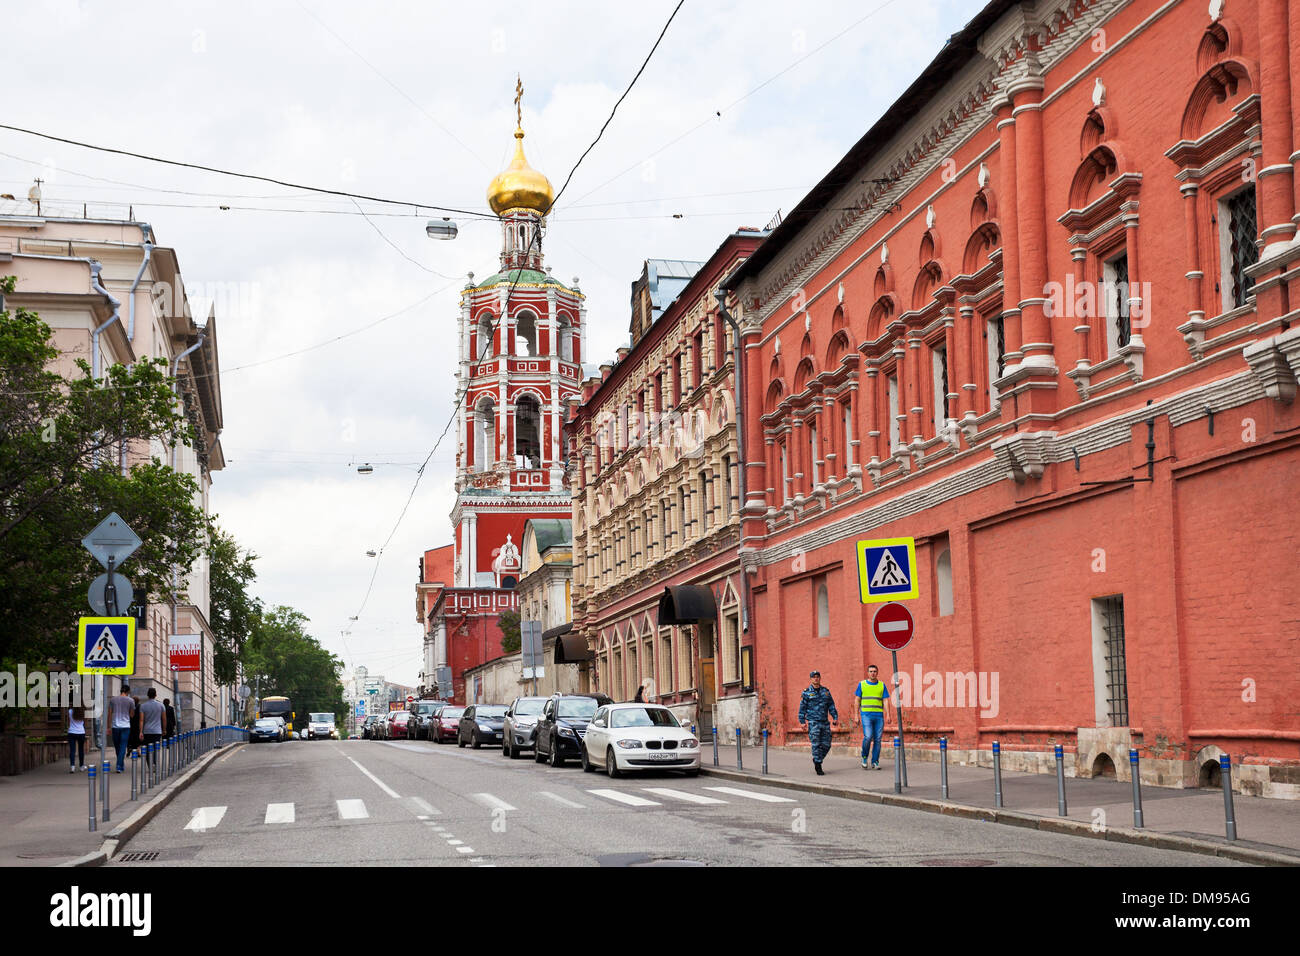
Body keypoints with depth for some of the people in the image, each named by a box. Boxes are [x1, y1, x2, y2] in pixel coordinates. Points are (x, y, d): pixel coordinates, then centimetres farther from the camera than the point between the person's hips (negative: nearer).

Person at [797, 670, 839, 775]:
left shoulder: (826, 691, 12)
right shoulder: (806, 693, 1)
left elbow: (831, 706, 16)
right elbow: (802, 708, 1)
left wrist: (835, 717, 8)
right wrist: (803, 722, -5)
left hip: (825, 723, 4)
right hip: (813, 722, -4)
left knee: (826, 745, 3)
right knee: (816, 745, -9)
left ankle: (816, 760, 26)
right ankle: (818, 768, -5)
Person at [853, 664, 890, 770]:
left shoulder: (882, 685, 10)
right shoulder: (862, 684, 7)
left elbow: (885, 701, 7)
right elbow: (857, 700, 8)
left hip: (879, 715, 2)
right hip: (866, 715, -2)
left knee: (877, 739, 0)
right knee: (868, 737, -15)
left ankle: (875, 762, 8)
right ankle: (864, 757, 7)